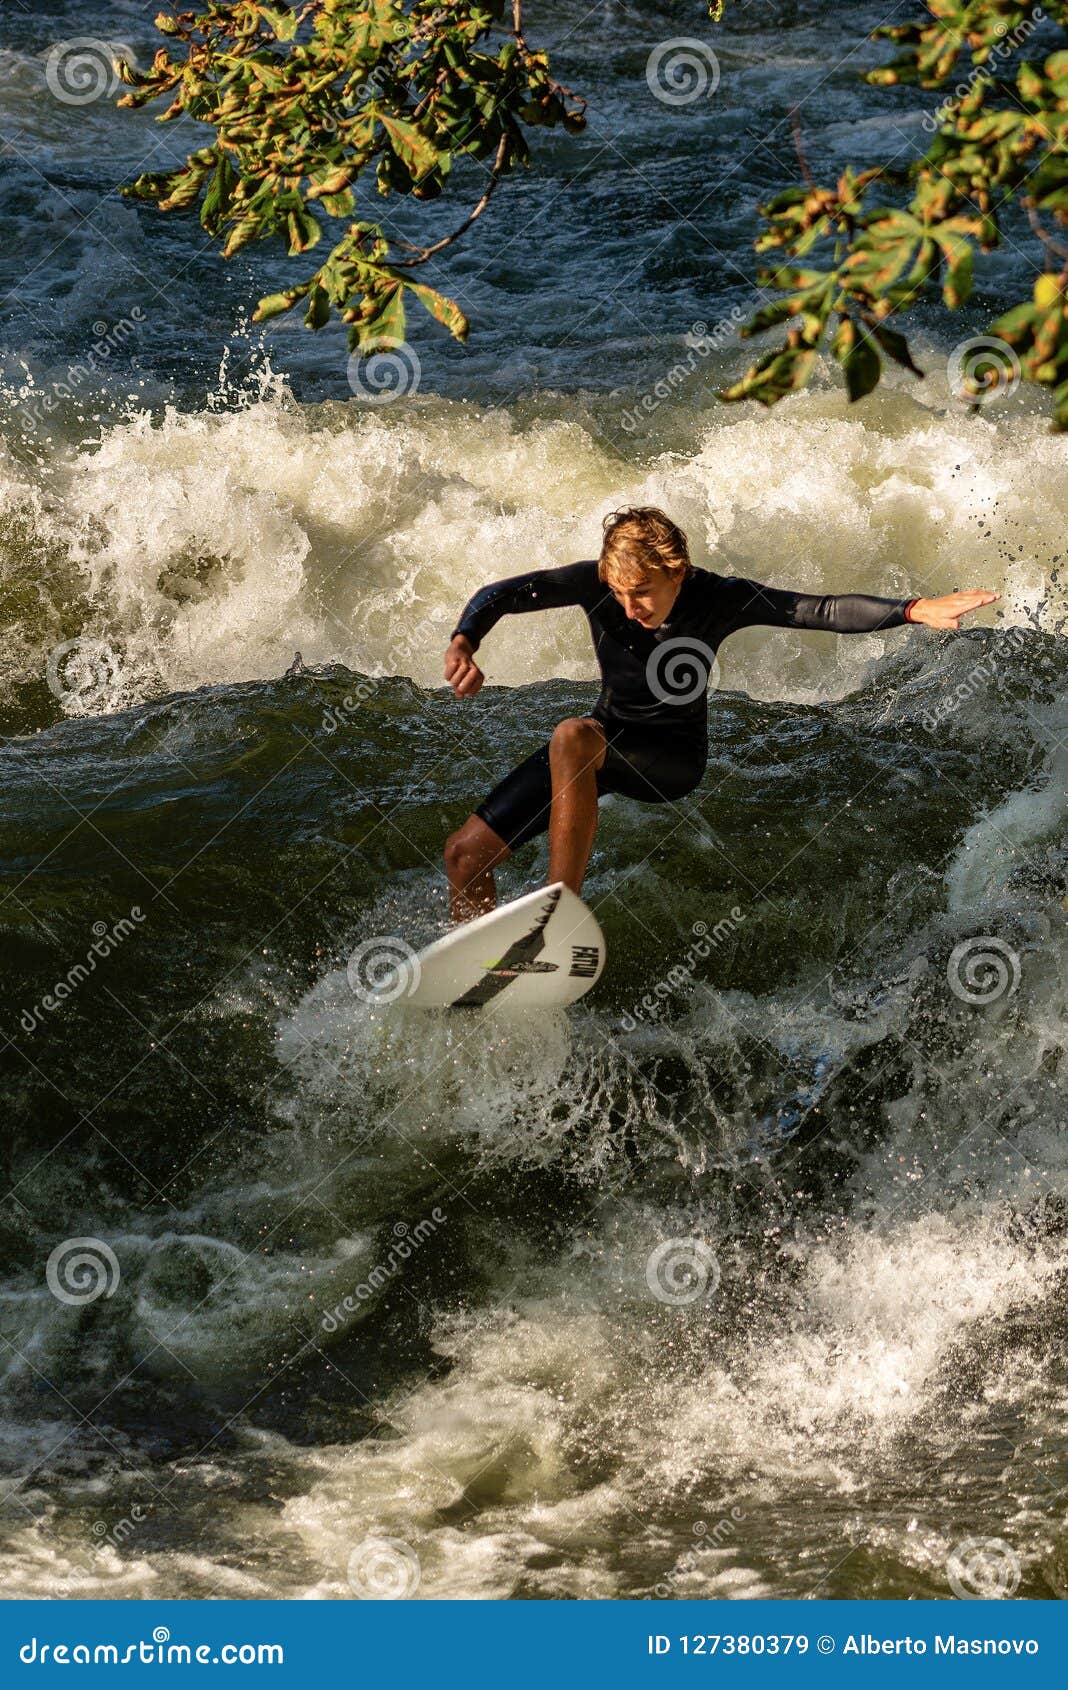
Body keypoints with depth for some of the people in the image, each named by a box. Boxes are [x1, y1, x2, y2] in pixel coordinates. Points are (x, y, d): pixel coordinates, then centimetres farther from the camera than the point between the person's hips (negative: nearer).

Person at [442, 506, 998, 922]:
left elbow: (823, 610, -20)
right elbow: (501, 594, -14)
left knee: (572, 737, -39)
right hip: (605, 743, 4)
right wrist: (463, 642, -35)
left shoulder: (718, 599, -19)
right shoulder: (595, 583, -16)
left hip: (672, 758, -4)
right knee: (466, 853, -5)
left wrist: (916, 610, -31)